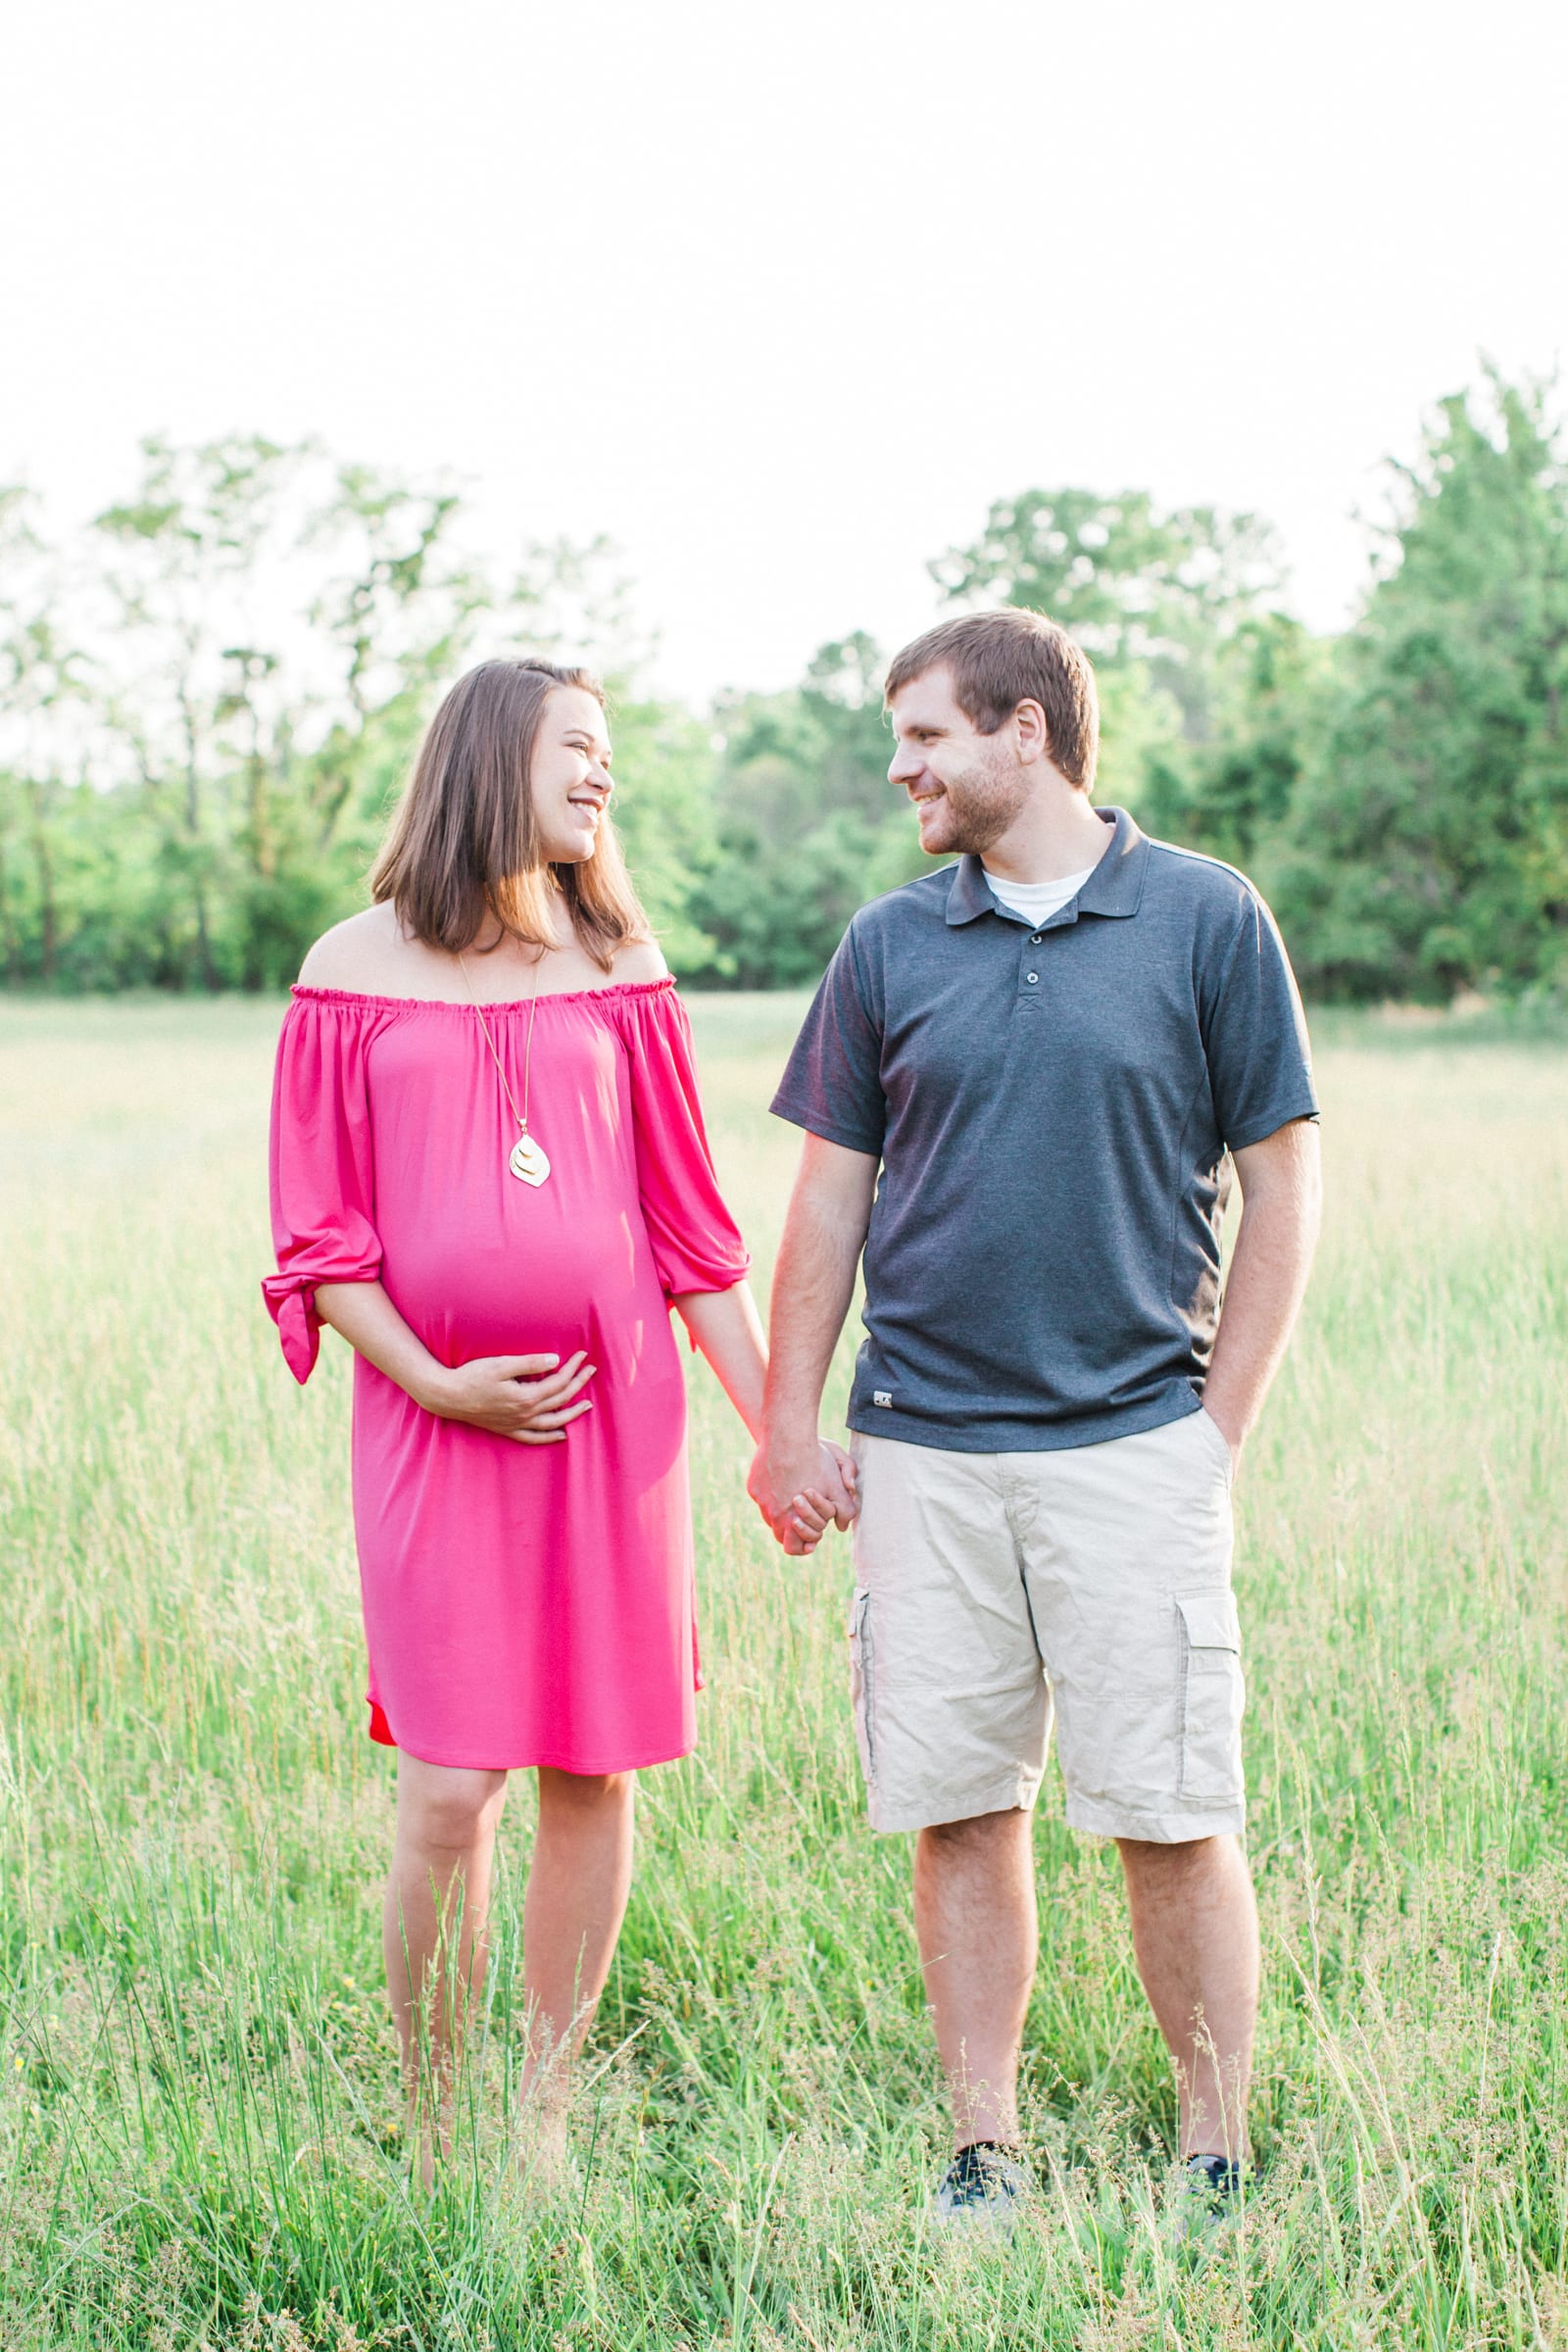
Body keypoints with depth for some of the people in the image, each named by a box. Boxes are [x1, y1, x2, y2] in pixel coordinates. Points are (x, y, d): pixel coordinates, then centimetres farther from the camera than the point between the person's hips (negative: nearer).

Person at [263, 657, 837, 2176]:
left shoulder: (615, 970, 9)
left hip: (613, 1408, 2)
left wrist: (778, 1426, 8)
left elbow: (688, 1223, 11)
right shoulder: (355, 972, 3)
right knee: (448, 1791, -7)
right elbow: (318, 1236, 3)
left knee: (595, 1772, 5)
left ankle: (546, 2113, 20)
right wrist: (430, 1380, -10)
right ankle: (431, 2137, 10)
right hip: (432, 1419, -2)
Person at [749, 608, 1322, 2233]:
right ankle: (983, 2151, 19)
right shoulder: (890, 946, 8)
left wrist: (1218, 1425, -1)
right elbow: (831, 1197, 12)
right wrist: (788, 1420, 7)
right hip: (924, 1447, 3)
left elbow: (1280, 1188, 3)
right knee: (958, 1810, 7)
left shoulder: (1208, 921, 0)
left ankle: (1217, 2159, 12)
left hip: (1132, 1442, -3)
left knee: (1171, 1819, -2)